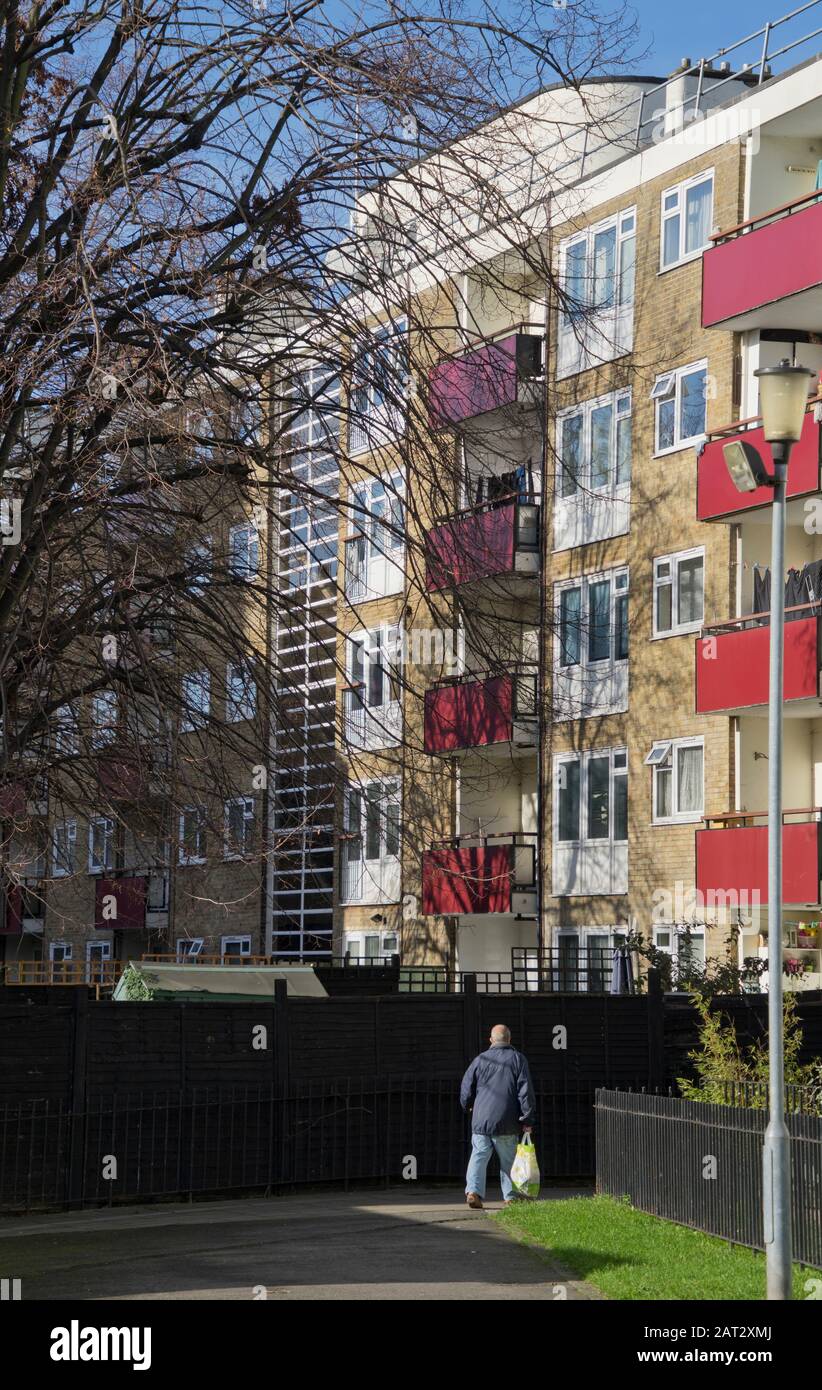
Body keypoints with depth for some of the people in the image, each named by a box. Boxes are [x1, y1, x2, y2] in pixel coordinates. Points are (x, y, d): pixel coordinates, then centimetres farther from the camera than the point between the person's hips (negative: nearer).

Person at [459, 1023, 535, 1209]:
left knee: (479, 1156, 3)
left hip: (481, 1119, 1)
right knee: (508, 1159, 10)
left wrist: (468, 1107, 29)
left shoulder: (480, 1060, 5)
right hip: (507, 1123, -1)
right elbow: (525, 1091, -4)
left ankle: (473, 1190, -14)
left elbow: (466, 1089, 9)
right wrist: (527, 1120, -1)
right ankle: (510, 1197, 10)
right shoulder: (517, 1059, 0)